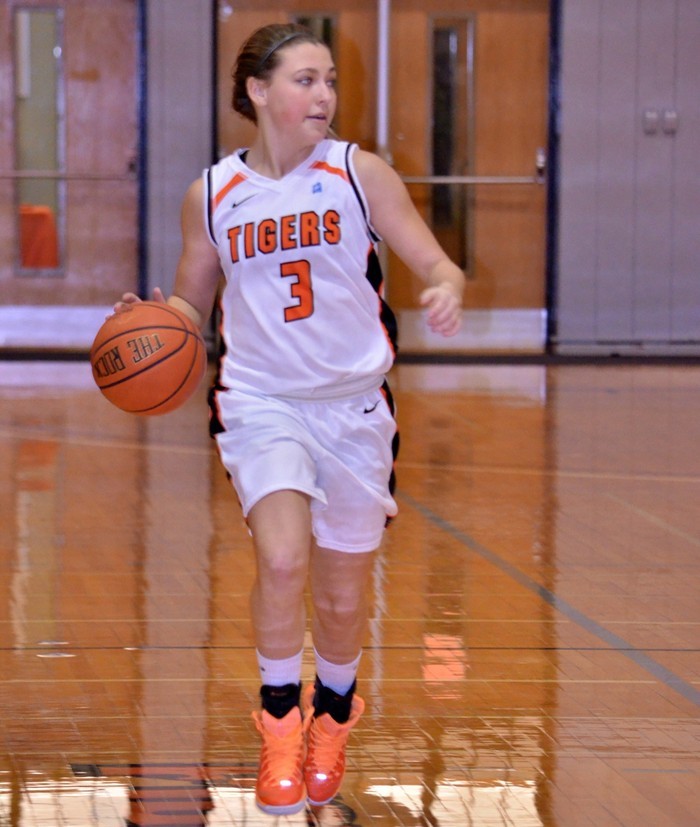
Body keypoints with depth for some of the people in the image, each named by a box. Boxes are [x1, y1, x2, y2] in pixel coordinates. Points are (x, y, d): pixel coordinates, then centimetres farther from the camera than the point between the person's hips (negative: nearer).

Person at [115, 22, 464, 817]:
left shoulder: (360, 174, -4)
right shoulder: (212, 194, 0)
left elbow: (435, 264, -6)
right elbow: (191, 303, 11)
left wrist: (447, 291, -29)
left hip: (354, 404, 1)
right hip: (261, 400, -1)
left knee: (343, 597, 10)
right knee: (282, 559, -25)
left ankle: (331, 718, 40)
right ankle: (280, 722, -3)